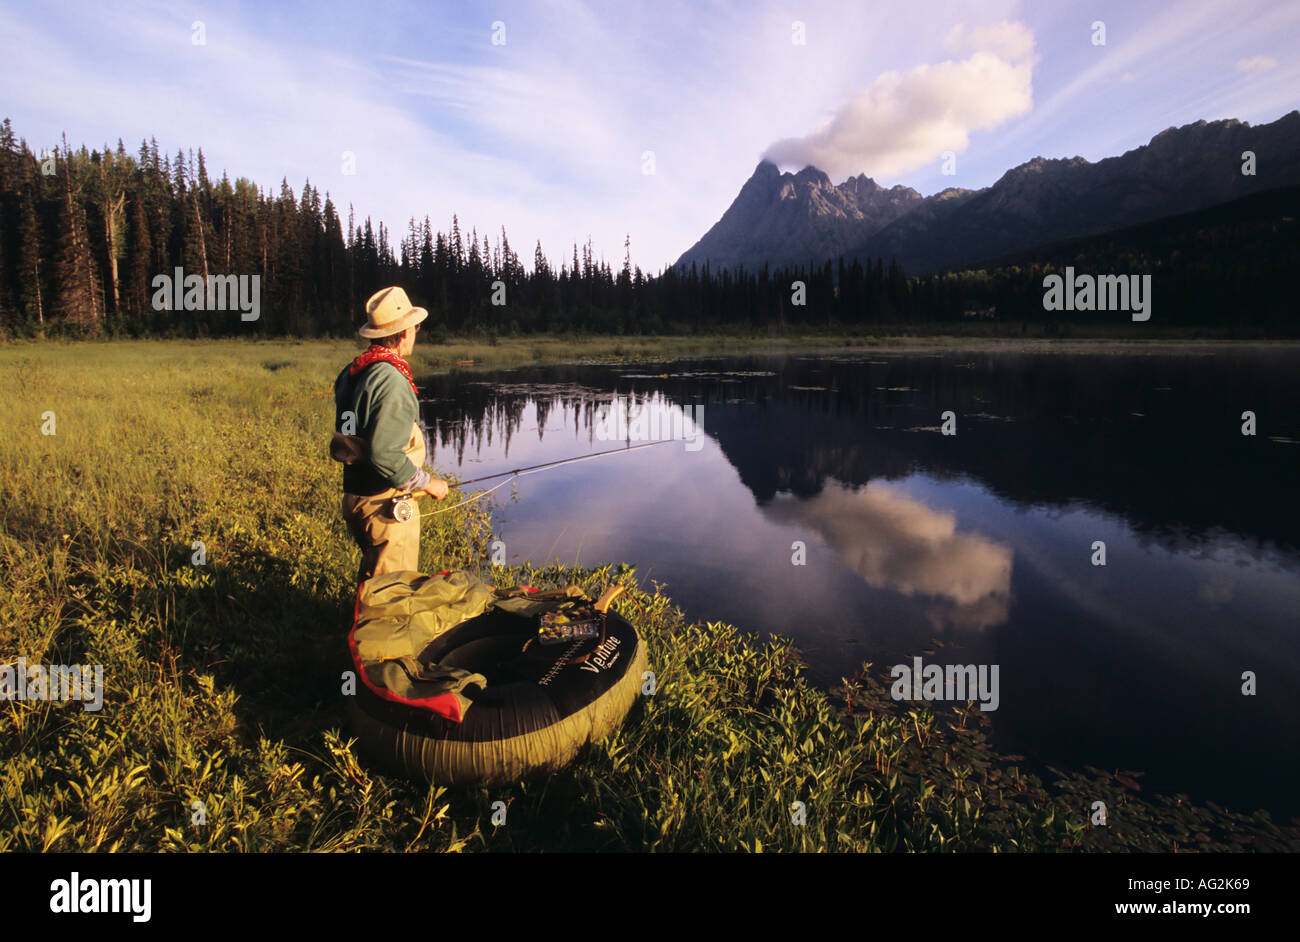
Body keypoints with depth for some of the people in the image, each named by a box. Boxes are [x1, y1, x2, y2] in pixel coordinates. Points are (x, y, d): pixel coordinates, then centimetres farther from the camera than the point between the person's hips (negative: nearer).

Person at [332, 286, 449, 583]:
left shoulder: (350, 373, 8)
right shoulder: (392, 381, -20)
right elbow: (385, 455, -26)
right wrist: (428, 483, -13)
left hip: (353, 498, 9)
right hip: (388, 506, -9)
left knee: (370, 581, 22)